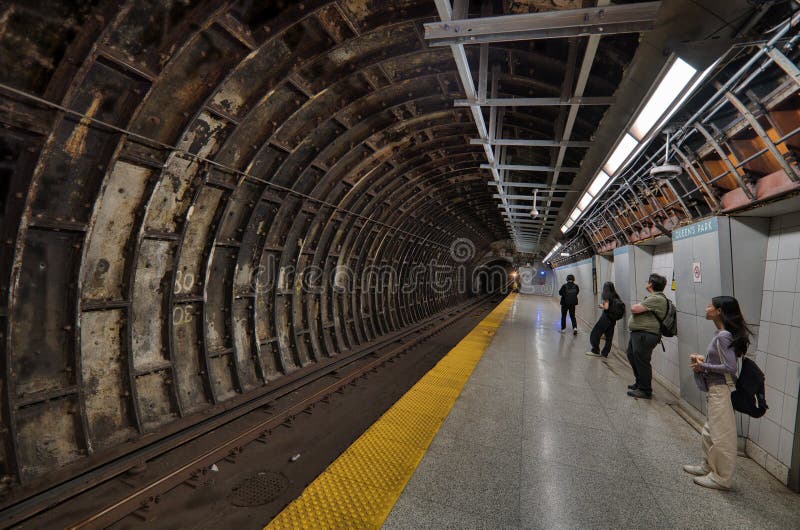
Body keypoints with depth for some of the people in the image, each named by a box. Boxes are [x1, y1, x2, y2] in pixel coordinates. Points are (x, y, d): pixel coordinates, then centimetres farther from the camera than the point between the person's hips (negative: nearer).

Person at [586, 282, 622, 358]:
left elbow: (606, 307, -19)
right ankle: (604, 353, 14)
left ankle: (595, 351, 7)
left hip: (606, 317, -7)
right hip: (613, 319, 7)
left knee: (595, 334, 4)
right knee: (609, 337, 10)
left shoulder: (606, 296, -11)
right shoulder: (616, 296, 8)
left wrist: (601, 306, 0)